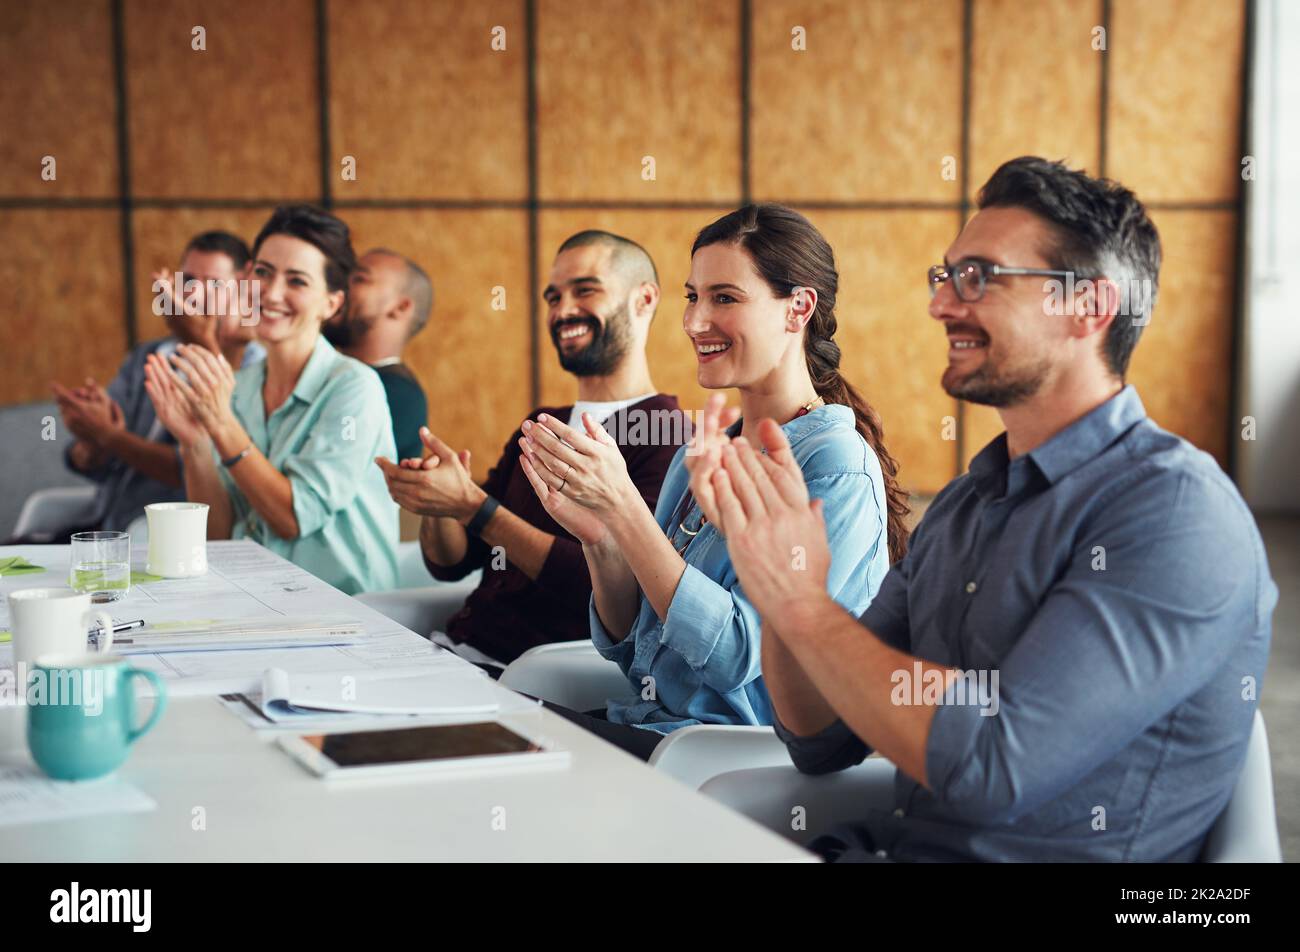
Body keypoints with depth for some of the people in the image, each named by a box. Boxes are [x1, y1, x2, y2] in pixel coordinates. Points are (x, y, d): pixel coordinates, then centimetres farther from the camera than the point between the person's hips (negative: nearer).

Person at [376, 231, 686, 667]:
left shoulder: (670, 438, -9)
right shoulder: (540, 426, 19)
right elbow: (452, 564, 18)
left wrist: (473, 507, -21)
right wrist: (435, 504, -6)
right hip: (453, 646, 8)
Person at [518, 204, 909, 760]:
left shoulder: (836, 470, -12)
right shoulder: (703, 454, 10)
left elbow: (735, 655, -20)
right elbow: (628, 645, 12)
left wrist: (621, 505, -23)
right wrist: (598, 535, -7)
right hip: (642, 722, 7)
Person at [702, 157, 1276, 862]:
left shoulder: (1176, 509, -15)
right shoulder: (962, 506, 9)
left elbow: (992, 762, -24)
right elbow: (823, 743, 9)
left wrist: (801, 600, -15)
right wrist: (771, 564, -6)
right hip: (879, 846, 7)